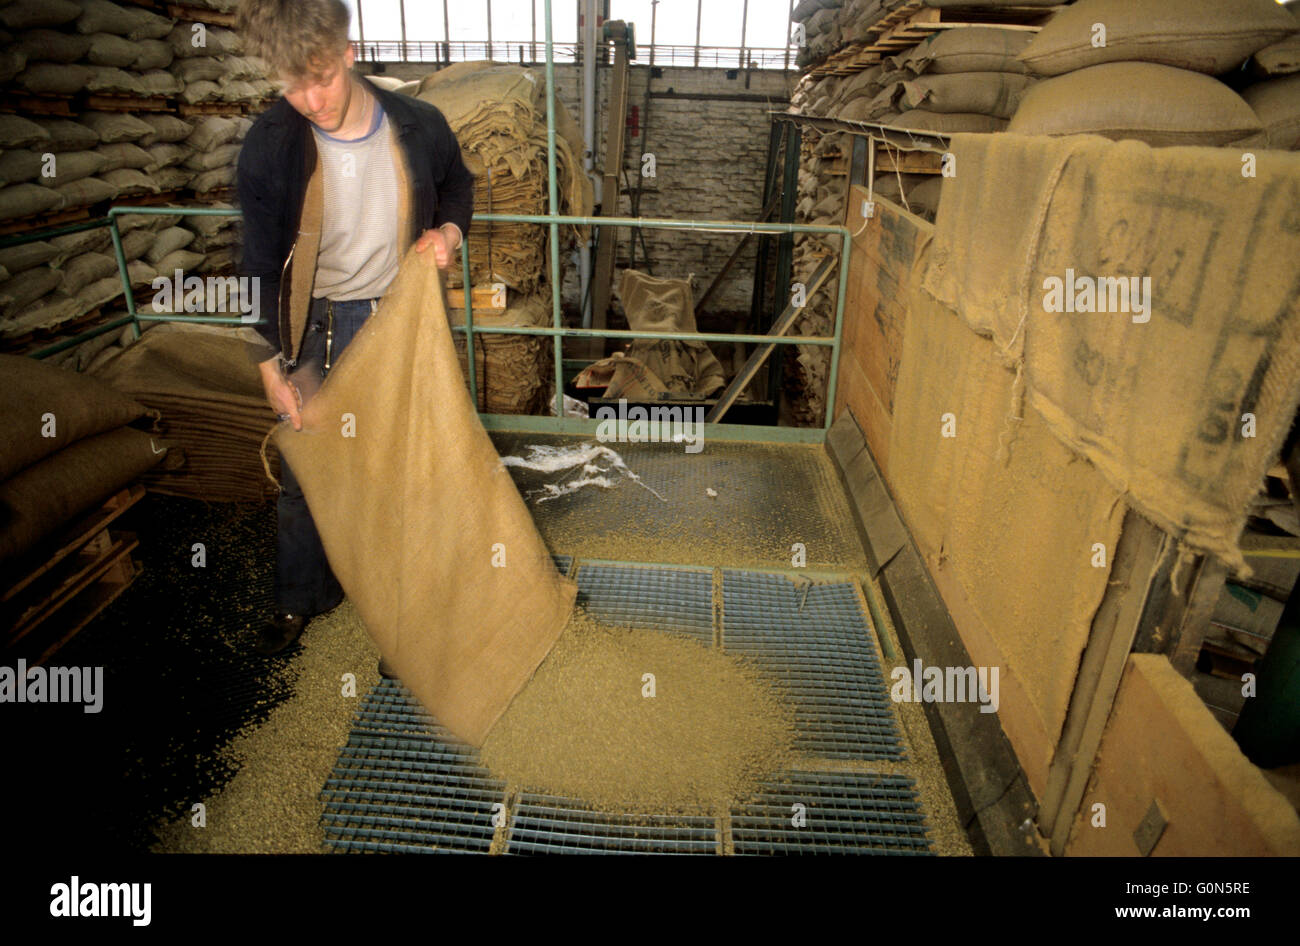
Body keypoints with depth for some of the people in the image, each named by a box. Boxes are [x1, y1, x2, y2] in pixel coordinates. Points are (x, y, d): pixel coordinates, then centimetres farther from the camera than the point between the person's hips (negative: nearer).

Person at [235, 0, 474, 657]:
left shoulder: (420, 127, -12)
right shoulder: (269, 146, -15)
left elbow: (458, 186, 11)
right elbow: (259, 266, -9)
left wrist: (450, 231, -10)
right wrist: (270, 365, -11)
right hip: (317, 326, -1)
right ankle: (299, 599, 34)